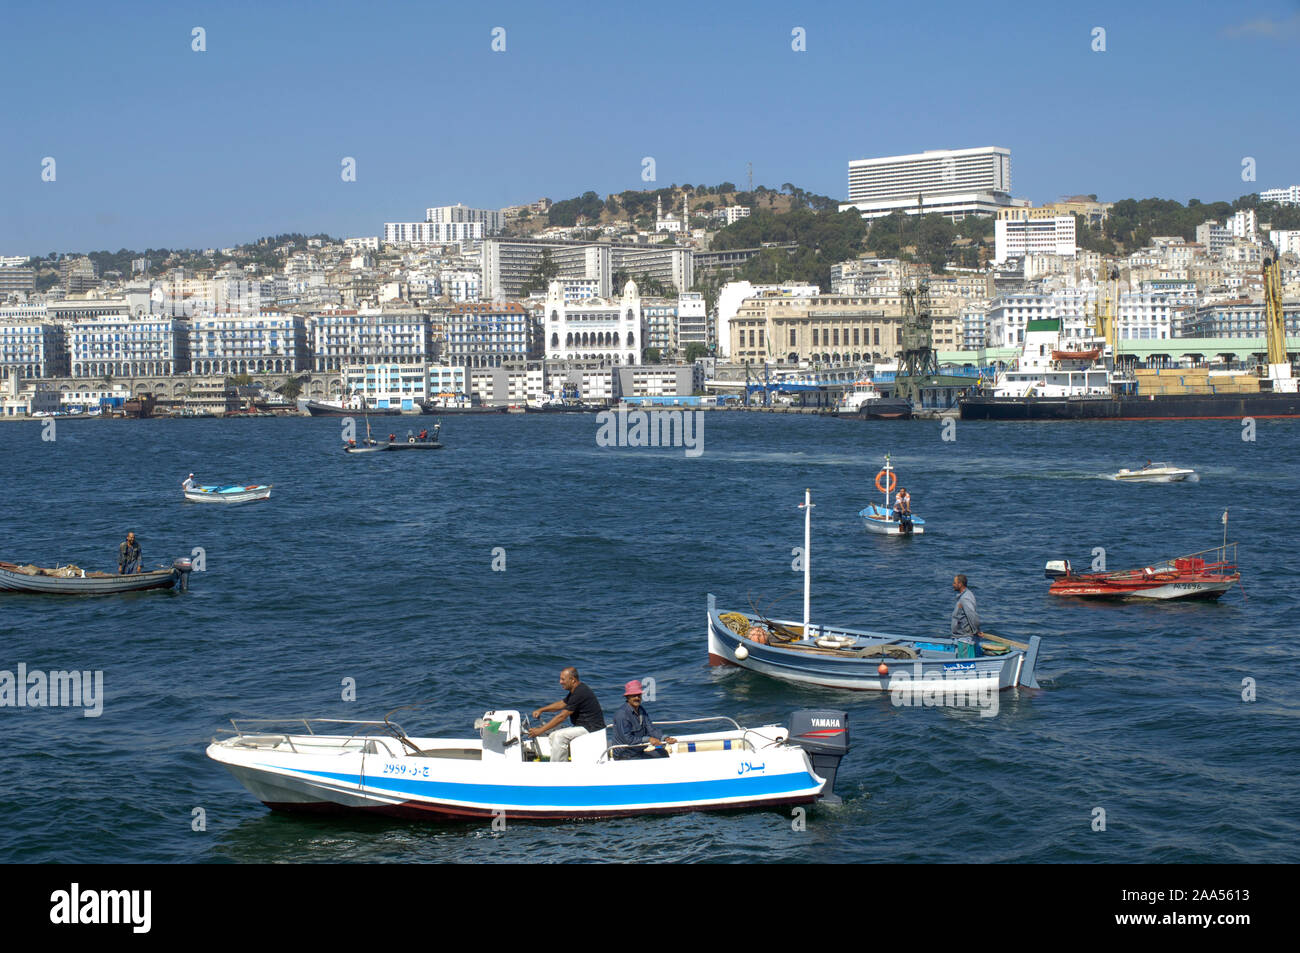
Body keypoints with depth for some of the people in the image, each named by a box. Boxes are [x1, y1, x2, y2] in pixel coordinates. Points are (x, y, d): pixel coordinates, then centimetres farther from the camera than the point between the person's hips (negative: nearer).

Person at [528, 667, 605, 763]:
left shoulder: (580, 693, -21)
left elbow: (561, 717, -21)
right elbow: (561, 704, 26)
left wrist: (540, 730, -17)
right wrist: (541, 710, 16)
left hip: (592, 728, -11)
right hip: (583, 726, 11)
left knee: (560, 736, -22)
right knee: (553, 736, 3)